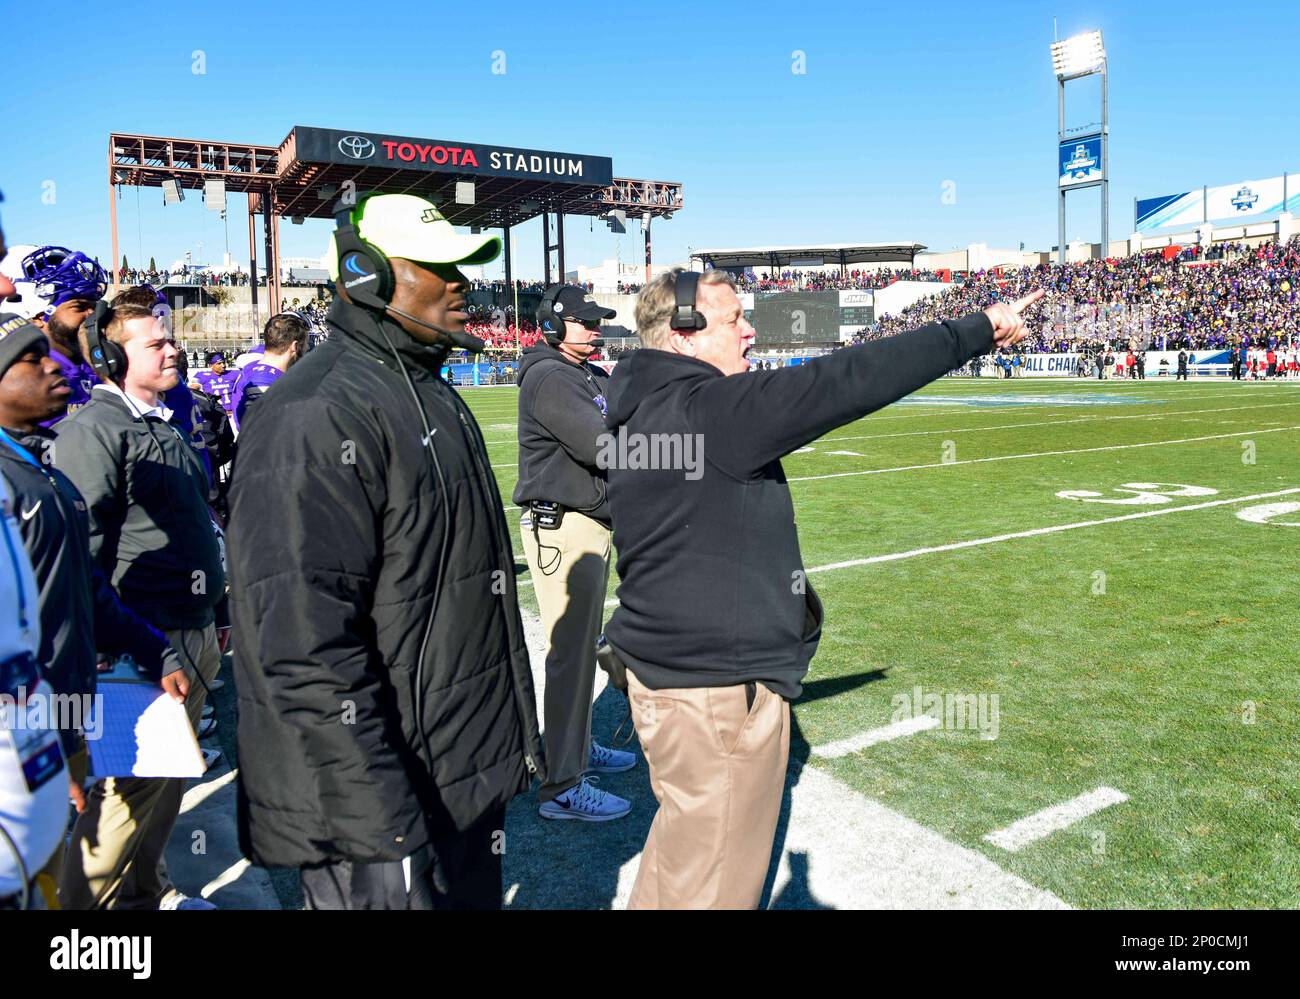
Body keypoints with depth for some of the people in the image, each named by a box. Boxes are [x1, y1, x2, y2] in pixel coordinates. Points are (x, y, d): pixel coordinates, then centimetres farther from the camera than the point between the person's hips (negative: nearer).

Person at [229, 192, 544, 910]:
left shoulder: (430, 395, 12)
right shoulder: (322, 417, -21)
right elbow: (308, 650, -27)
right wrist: (383, 832, -25)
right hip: (386, 807, -9)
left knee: (475, 896, 23)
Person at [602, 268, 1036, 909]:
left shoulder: (636, 410, 7)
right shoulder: (711, 408, -22)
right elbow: (846, 381, -21)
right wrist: (979, 329, -13)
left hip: (665, 664, 10)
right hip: (717, 690, -10)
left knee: (684, 845, 27)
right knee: (713, 884, 7)